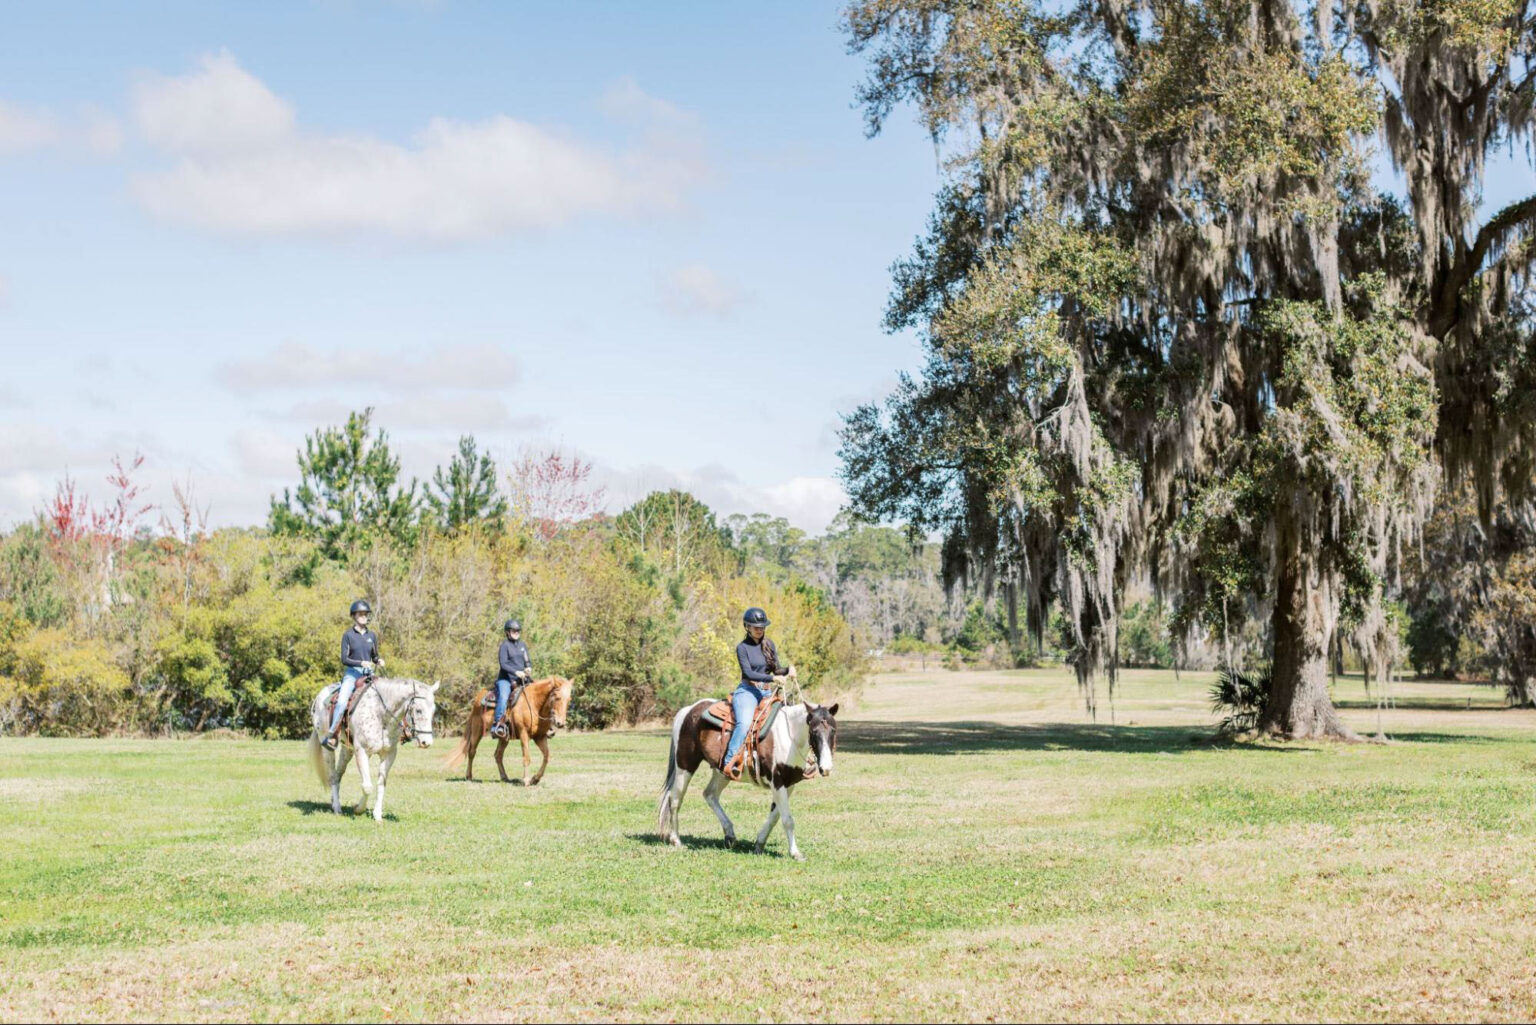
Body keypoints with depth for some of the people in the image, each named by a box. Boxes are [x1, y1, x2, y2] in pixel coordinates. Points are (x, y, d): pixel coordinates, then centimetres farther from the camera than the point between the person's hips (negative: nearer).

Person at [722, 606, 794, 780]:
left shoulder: (769, 645, 13)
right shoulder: (743, 647, -2)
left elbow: (776, 670, 13)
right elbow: (748, 673, -13)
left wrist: (788, 670, -9)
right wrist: (772, 678, -22)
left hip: (766, 692, 6)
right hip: (747, 691, -6)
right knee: (744, 723, -30)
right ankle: (728, 763, -31)